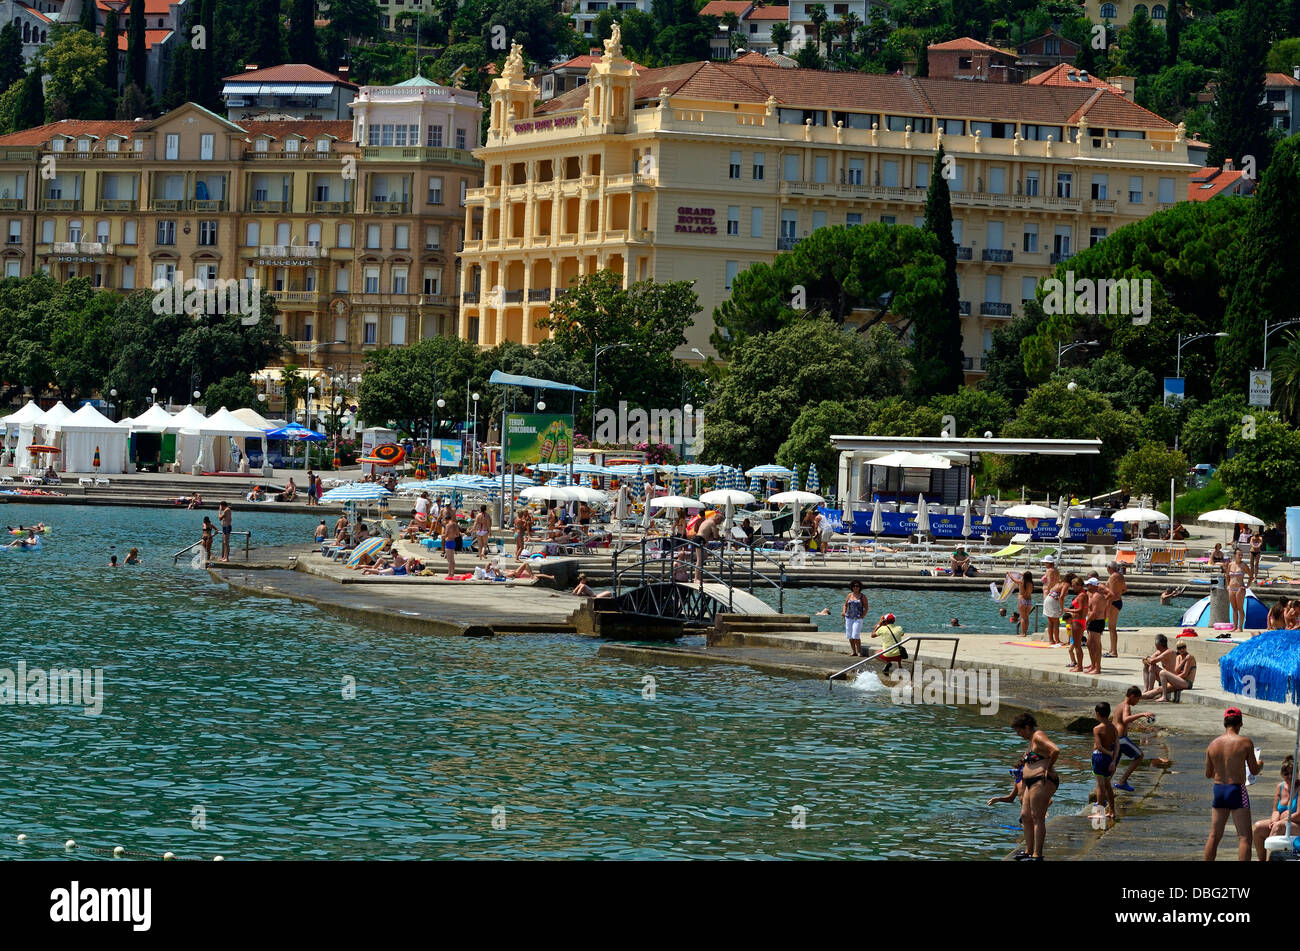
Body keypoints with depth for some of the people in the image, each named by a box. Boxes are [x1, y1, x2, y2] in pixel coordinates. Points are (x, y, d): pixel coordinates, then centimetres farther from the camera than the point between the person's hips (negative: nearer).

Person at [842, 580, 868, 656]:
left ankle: (859, 652, -5)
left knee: (856, 636, -14)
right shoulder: (850, 595, 11)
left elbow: (866, 608, 3)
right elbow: (845, 605, 19)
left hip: (858, 619, -5)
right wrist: (844, 612, 1)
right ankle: (853, 651, 15)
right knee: (850, 636, 5)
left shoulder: (862, 596, 1)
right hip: (849, 618, 5)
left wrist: (862, 616, -9)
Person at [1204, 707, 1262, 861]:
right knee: (1244, 837, -2)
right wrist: (1260, 764, 18)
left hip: (1218, 790, 5)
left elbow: (1208, 774, 9)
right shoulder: (1245, 742, -10)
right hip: (1237, 791, -5)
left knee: (1214, 836, 13)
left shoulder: (1213, 744, 2)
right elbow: (1254, 771, -4)